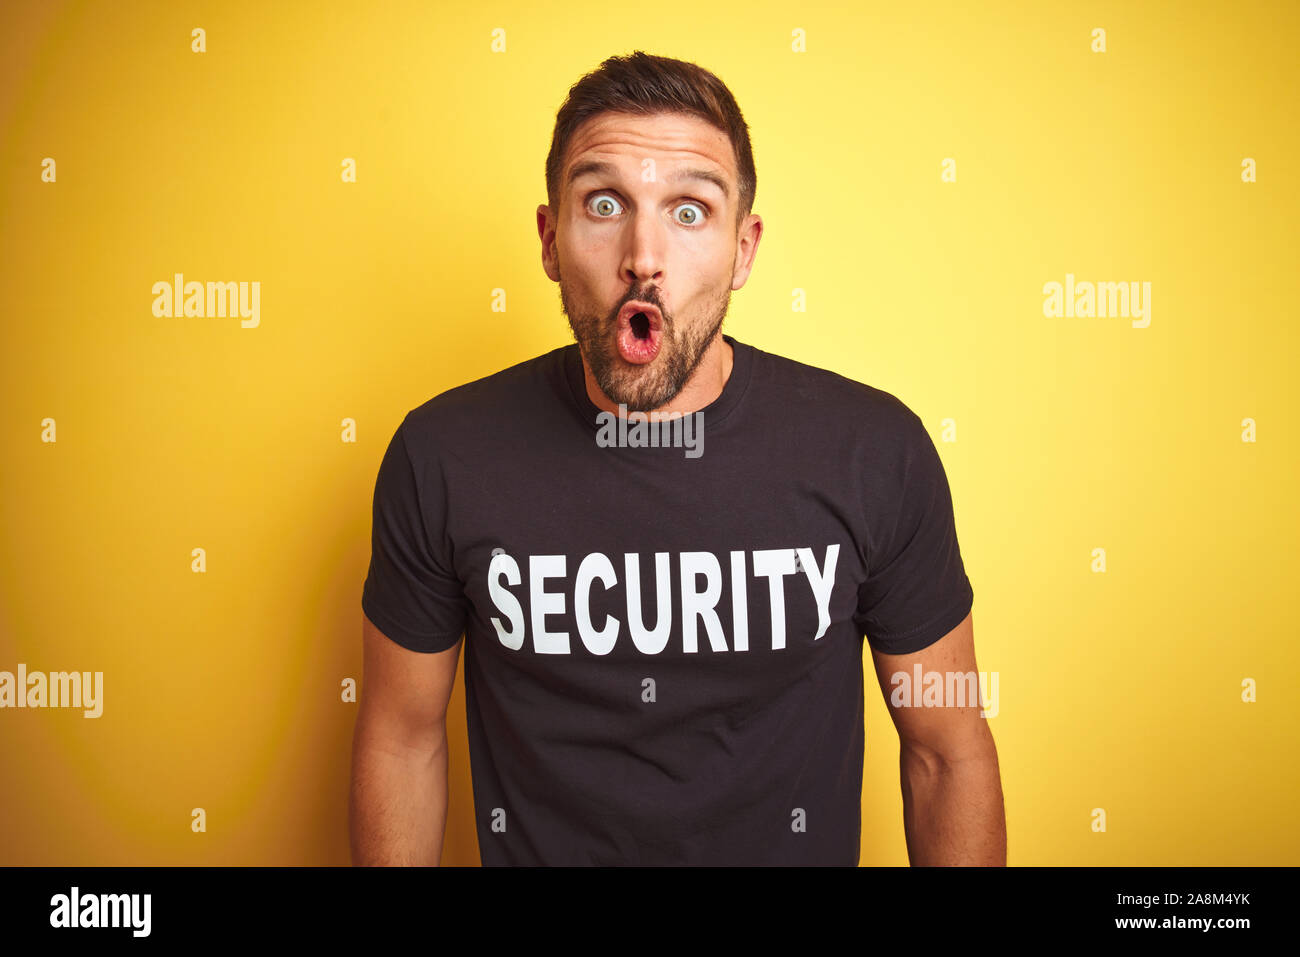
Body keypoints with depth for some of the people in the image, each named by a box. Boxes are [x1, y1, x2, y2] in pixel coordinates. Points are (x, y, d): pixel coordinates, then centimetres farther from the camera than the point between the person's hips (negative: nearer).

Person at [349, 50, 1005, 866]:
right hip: (534, 845, 1)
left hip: (799, 844, 1)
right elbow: (403, 739, -5)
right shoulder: (441, 458, -17)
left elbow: (950, 751, -7)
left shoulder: (879, 455, -18)